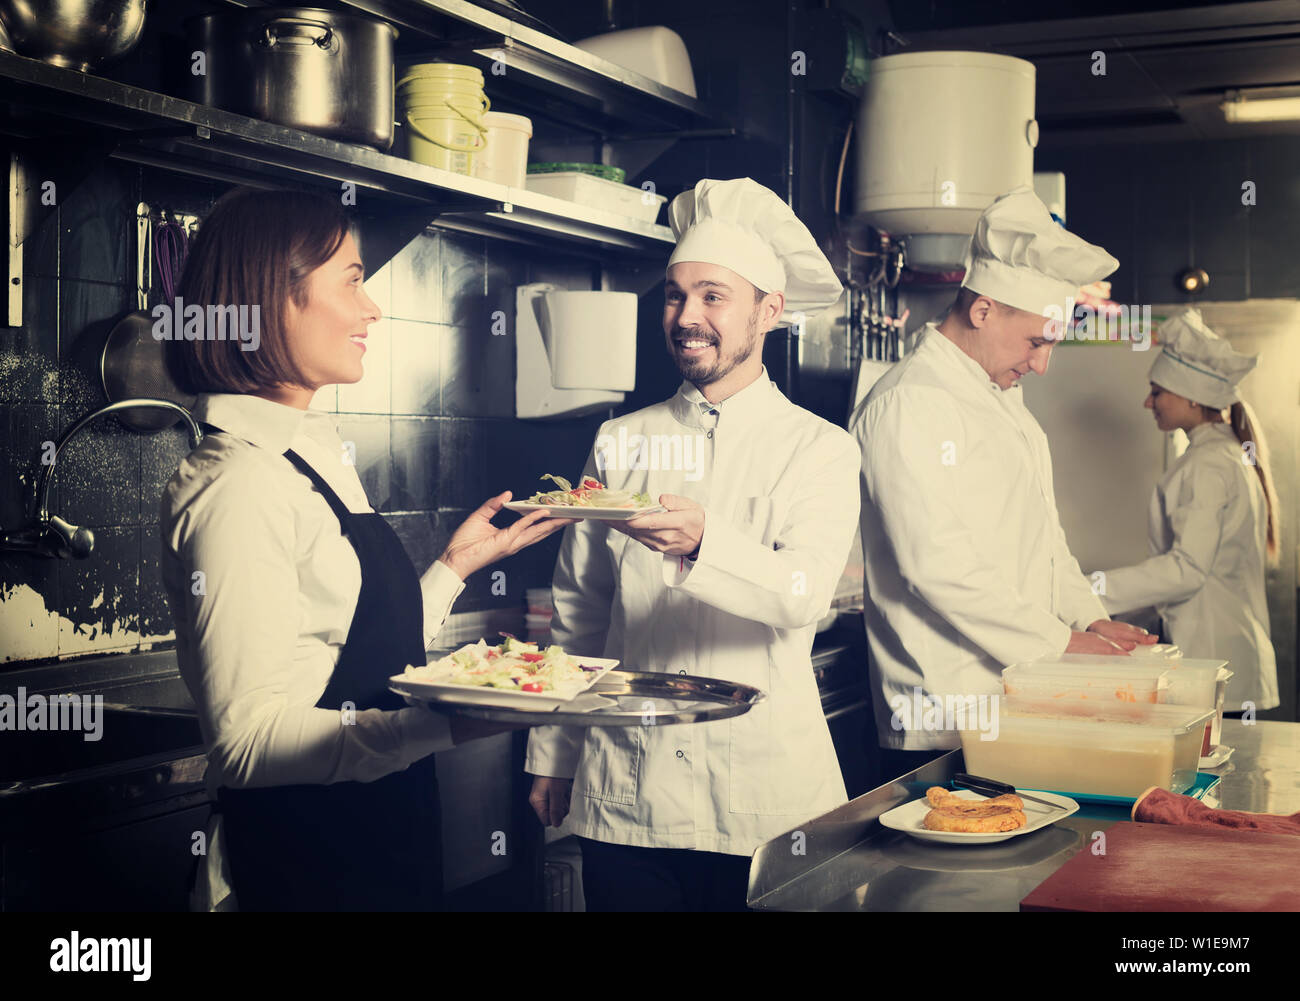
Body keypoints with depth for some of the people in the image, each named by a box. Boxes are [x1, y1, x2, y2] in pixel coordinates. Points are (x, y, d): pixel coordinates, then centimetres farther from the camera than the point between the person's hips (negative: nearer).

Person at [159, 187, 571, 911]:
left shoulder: (320, 457, 10)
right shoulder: (239, 484, -19)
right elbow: (247, 741, -25)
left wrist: (457, 565, 12)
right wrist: (442, 725, -36)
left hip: (388, 838, 9)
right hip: (304, 866, -9)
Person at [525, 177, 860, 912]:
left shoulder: (819, 448, -1)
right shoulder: (621, 443, 8)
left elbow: (805, 593, -18)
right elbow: (579, 611, 12)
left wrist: (702, 544, -37)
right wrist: (553, 755, 10)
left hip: (765, 796, -2)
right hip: (623, 792, 2)